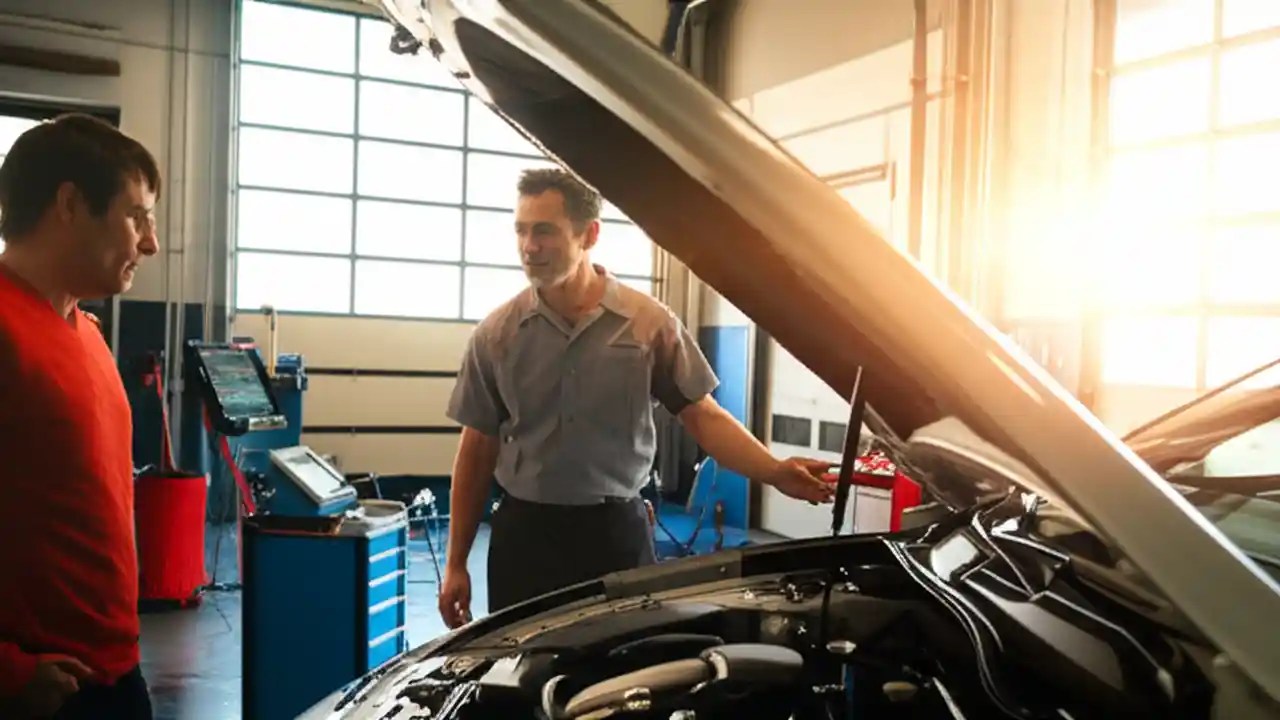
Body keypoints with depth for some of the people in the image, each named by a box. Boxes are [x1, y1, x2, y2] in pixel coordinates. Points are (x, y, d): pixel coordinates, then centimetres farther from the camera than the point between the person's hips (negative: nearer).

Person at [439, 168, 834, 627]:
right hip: (524, 532, 1)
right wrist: (456, 564, 3)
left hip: (617, 530, -1)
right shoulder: (496, 334, -2)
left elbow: (703, 416, -3)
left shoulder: (650, 323, -5)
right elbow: (478, 448, 3)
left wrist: (775, 472, -20)